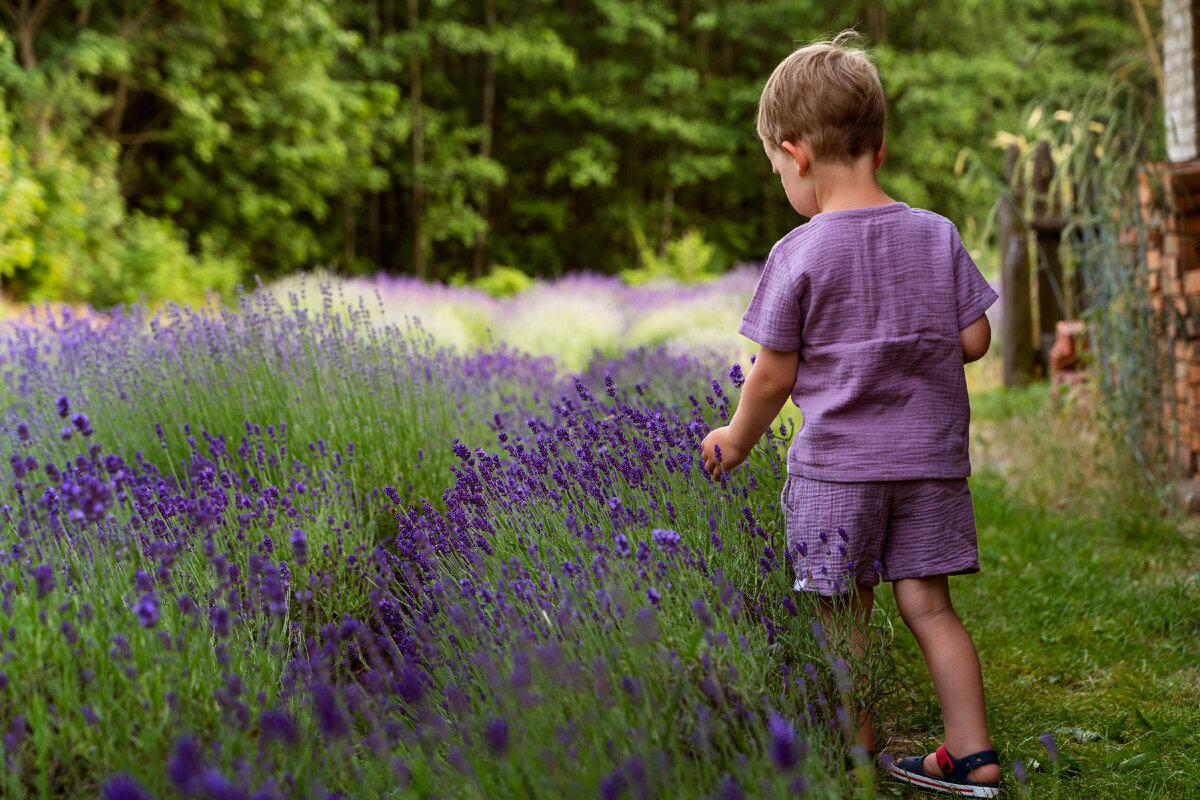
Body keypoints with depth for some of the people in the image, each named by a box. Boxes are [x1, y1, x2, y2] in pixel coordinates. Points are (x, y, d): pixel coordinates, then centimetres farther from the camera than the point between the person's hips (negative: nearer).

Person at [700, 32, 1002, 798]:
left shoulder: (799, 255, -11)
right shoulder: (938, 235, 1)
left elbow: (774, 374, -6)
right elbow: (974, 339, 3)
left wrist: (736, 440, 10)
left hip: (838, 462, -4)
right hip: (932, 455, 4)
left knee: (844, 616, 8)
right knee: (928, 603, 10)